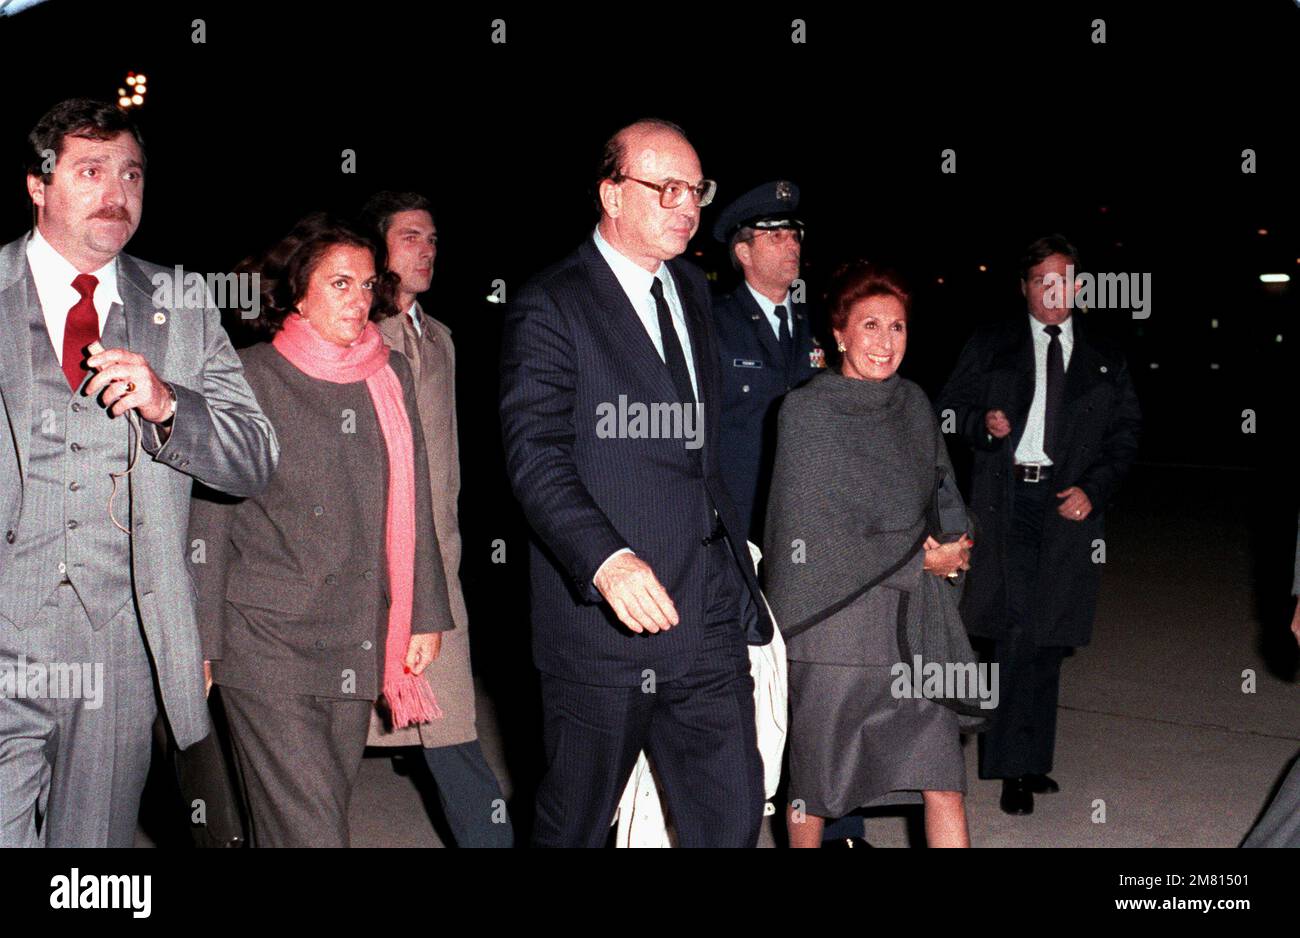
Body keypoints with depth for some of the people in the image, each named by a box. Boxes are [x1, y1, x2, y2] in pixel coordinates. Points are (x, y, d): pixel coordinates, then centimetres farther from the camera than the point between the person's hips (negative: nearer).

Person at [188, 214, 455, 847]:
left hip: (359, 646, 5)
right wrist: (200, 641, -2)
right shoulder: (248, 377, -3)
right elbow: (207, 519, -2)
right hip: (267, 644, -5)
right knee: (309, 831, -9)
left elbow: (414, 504, 15)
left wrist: (425, 614, 13)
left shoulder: (391, 376, 10)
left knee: (328, 812, 11)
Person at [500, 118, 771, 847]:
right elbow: (535, 453, -18)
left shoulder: (693, 291, 16)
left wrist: (735, 559, 15)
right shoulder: (551, 306, -8)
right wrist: (606, 560, -33)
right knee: (575, 824, 11)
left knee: (733, 817, 5)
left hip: (707, 618, 6)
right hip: (602, 620, -6)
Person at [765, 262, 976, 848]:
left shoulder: (913, 404, 8)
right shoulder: (806, 411, -8)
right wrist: (920, 559, -6)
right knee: (815, 776, 9)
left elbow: (943, 492, 20)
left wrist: (951, 544, -3)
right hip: (835, 618, -4)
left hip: (915, 617, 4)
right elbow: (811, 535, -11)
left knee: (943, 777, -1)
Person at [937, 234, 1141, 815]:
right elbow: (951, 405, 11)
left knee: (1048, 636, 6)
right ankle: (1016, 766, -1)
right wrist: (982, 423, -11)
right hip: (1005, 500, -2)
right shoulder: (990, 346, 10)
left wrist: (1094, 488, -3)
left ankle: (1027, 761, 18)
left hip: (1069, 505, 2)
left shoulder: (1105, 362, 14)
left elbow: (1125, 435, 13)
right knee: (1016, 630, -7)